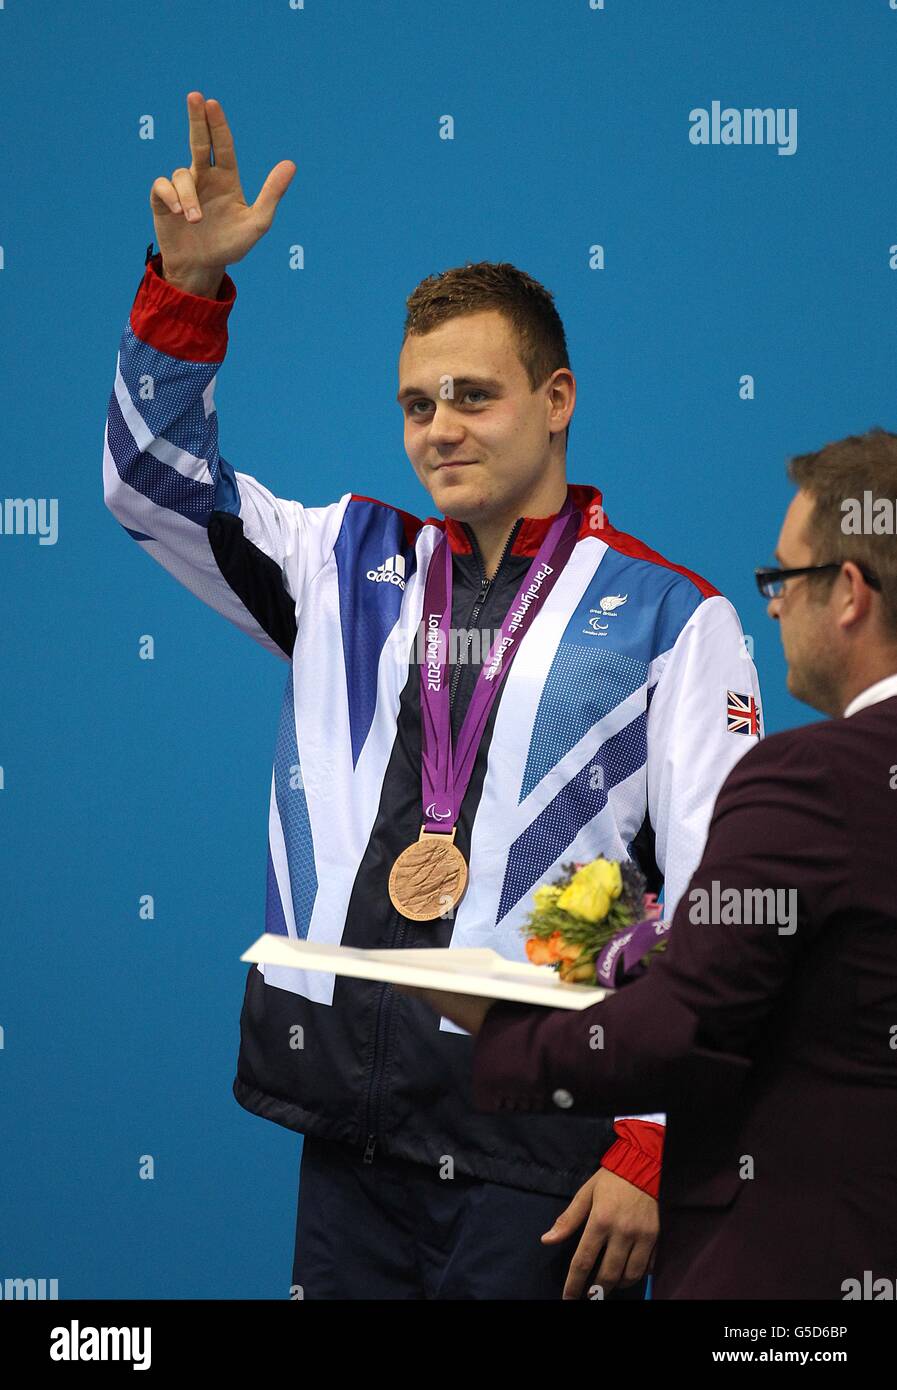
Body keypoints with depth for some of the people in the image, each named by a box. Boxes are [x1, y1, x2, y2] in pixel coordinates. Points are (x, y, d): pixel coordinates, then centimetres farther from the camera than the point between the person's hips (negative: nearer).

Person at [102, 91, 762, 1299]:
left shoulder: (668, 618, -2)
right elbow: (155, 483, 13)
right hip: (350, 1132, 4)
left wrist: (653, 1149, -12)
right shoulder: (354, 567, 12)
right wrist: (189, 282, -1)